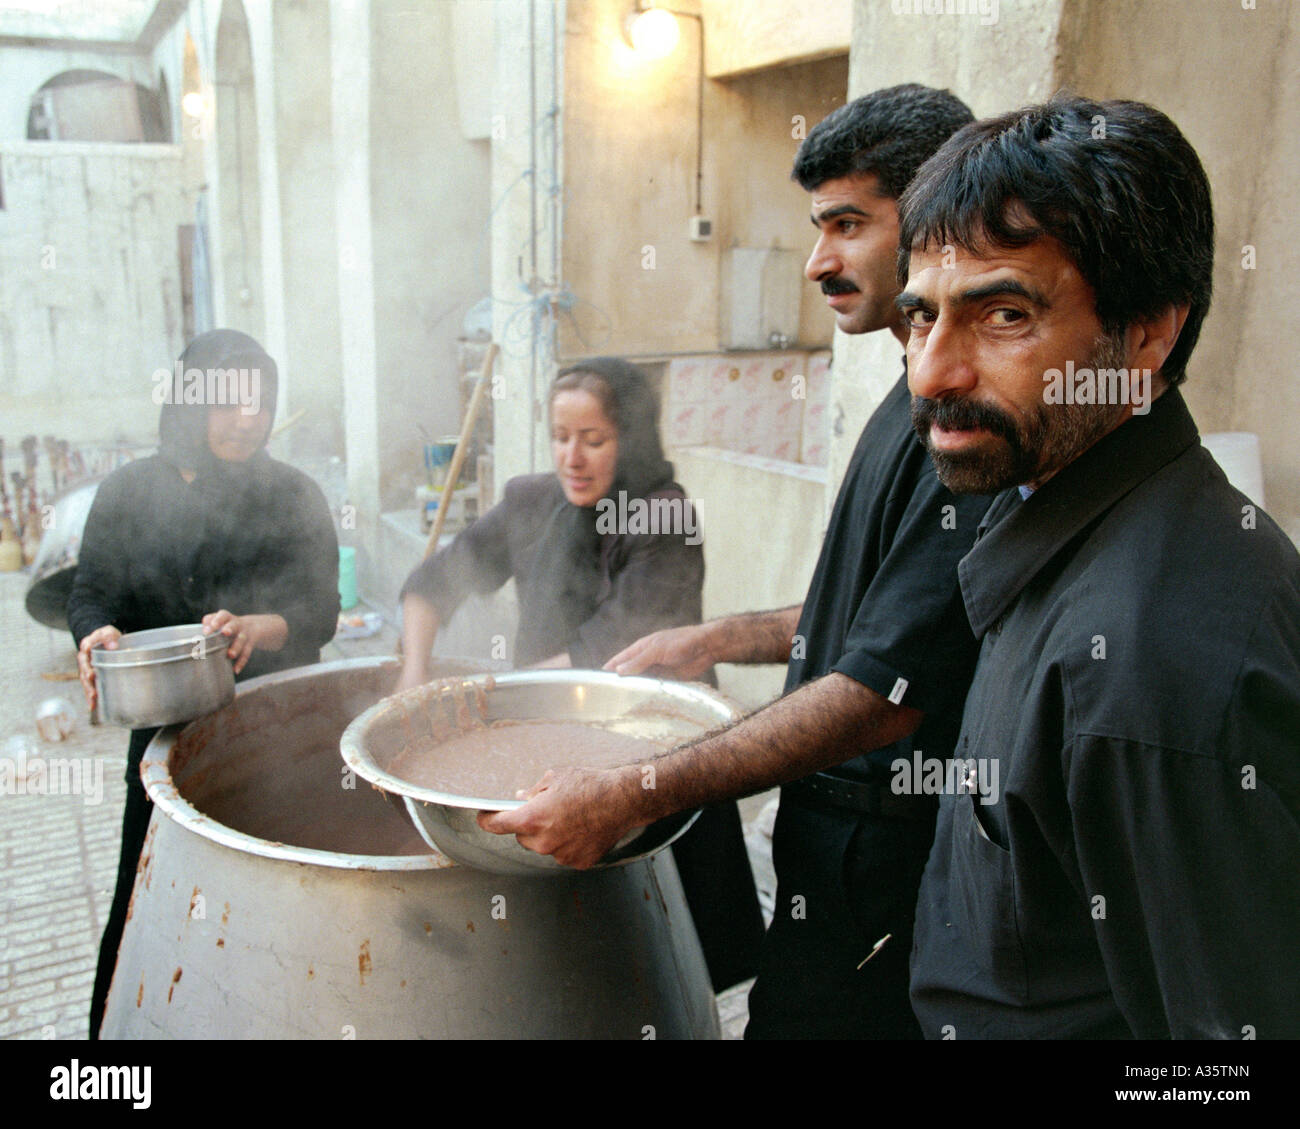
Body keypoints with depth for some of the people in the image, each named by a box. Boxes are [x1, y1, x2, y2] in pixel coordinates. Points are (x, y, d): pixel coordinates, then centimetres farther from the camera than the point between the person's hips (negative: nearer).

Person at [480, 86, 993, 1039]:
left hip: (880, 876, -9)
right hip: (843, 841, 9)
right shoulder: (920, 400, 11)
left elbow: (884, 693, -28)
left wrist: (634, 796, -28)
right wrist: (714, 640, 16)